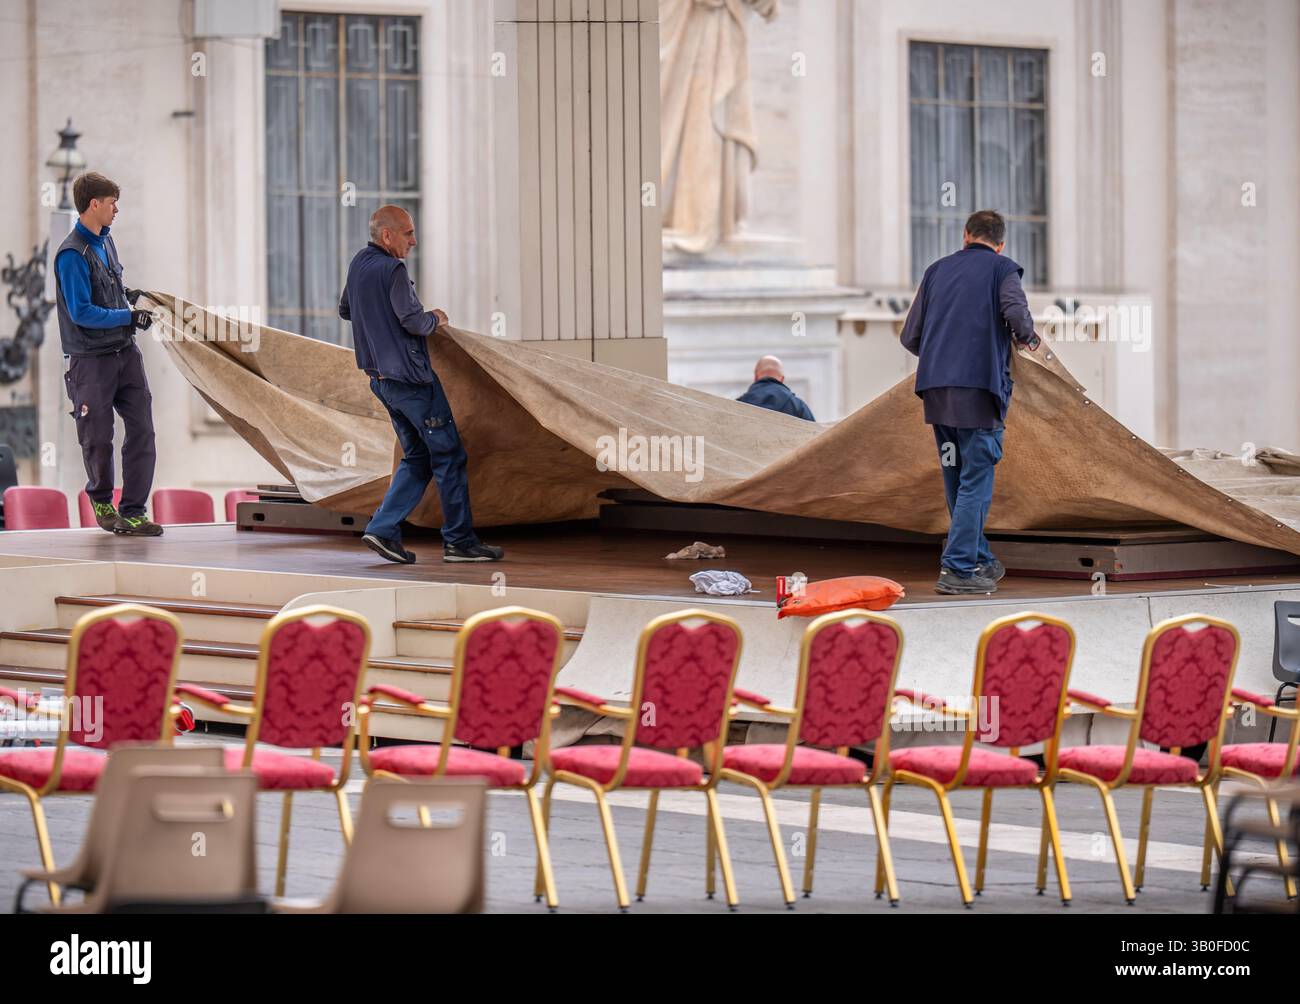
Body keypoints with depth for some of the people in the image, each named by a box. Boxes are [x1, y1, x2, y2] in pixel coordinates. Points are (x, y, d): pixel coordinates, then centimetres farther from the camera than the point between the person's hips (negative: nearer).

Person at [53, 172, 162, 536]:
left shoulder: (105, 241, 10)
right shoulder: (72, 254, -17)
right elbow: (81, 312, -20)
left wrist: (127, 295, 9)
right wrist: (129, 317, -16)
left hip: (125, 352, 7)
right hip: (91, 359, -7)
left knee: (141, 428, -1)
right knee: (98, 438, 4)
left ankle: (133, 510, 1)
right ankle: (101, 502, 27)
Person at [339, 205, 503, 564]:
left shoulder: (359, 263, 11)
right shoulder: (391, 269, -17)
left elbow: (345, 310, 26)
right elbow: (413, 321, -23)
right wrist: (435, 319, -3)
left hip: (381, 378, 9)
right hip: (410, 375, -9)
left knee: (417, 457, 14)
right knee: (448, 455, -2)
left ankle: (383, 529, 4)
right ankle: (459, 540, 0)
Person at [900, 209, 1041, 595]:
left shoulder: (937, 270, 17)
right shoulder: (1002, 268, 4)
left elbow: (910, 337, 14)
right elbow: (1017, 314, -15)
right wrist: (1027, 338, 6)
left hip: (936, 389, 5)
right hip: (980, 387, -5)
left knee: (957, 479, 15)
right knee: (976, 480, -3)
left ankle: (980, 560, 23)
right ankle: (958, 569, -9)